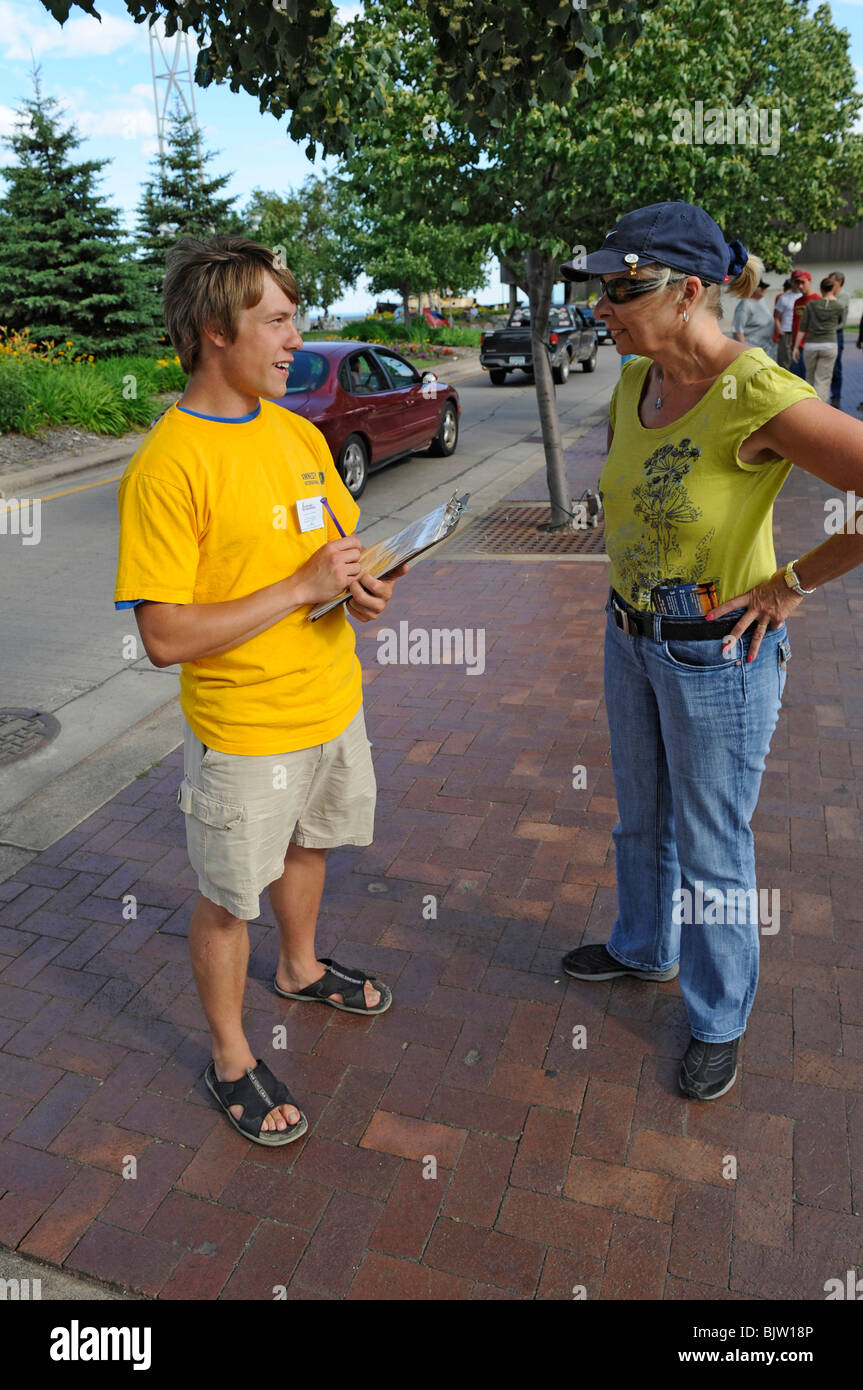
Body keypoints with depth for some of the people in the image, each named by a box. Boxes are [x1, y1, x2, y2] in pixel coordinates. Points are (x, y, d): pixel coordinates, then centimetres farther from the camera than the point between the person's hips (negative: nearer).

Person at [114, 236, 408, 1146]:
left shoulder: (299, 433, 2)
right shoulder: (167, 465, -22)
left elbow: (342, 539, 15)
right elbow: (165, 637, -25)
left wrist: (362, 587, -9)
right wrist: (303, 587, -25)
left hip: (332, 703, 7)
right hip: (245, 730, -7)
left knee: (307, 843, 27)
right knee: (228, 898, 11)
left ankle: (300, 967, 55)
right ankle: (230, 1059, 35)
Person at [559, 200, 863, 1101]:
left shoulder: (760, 400, -25)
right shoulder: (633, 384, 0)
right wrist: (630, 558, 10)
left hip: (717, 657, -7)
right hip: (631, 637, 7)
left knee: (711, 850, 10)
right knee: (641, 818, 24)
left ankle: (718, 1017, 34)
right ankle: (643, 948, 50)